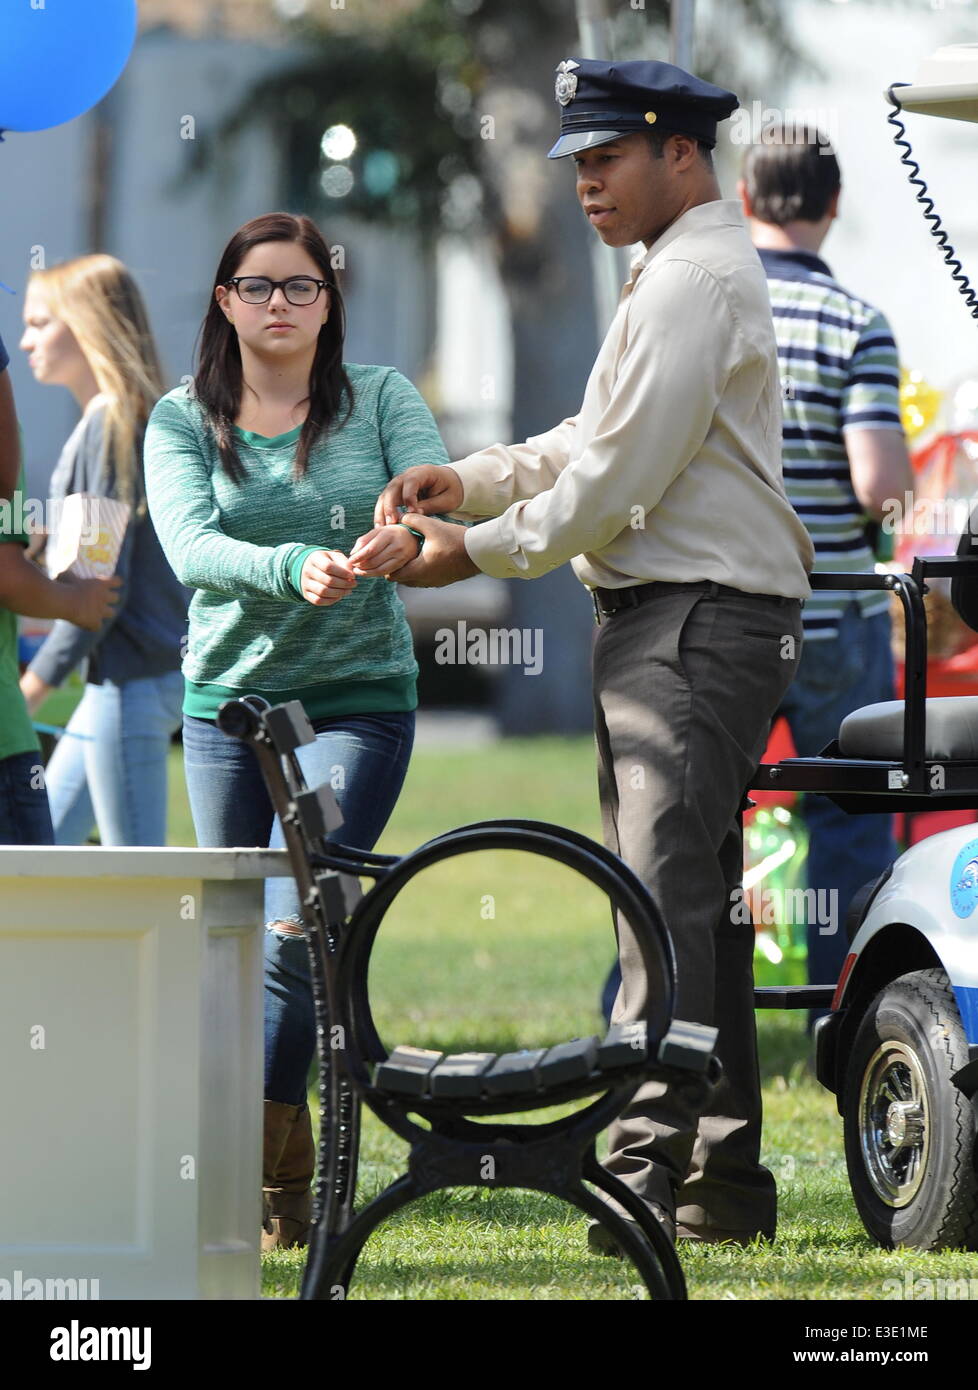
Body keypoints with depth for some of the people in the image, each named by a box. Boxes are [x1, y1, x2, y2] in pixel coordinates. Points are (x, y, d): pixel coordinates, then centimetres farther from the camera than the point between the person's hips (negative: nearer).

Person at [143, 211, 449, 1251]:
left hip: (359, 703, -2)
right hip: (226, 701, 2)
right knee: (238, 941, 7)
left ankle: (256, 1174, -19)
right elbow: (191, 548, -15)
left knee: (291, 931, -16)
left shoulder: (380, 401, 2)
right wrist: (293, 566, -35)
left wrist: (407, 528, -37)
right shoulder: (182, 422, 1)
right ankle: (280, 1182, 18)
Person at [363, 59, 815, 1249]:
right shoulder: (682, 271, 22)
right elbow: (594, 442, 22)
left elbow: (620, 476, -17)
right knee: (698, 894, 12)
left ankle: (649, 1167, -22)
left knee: (667, 889, -16)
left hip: (697, 615, -11)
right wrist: (470, 481, 7)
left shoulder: (694, 279, -13)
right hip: (662, 617, 11)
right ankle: (725, 1177, 15)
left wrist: (480, 552, -9)